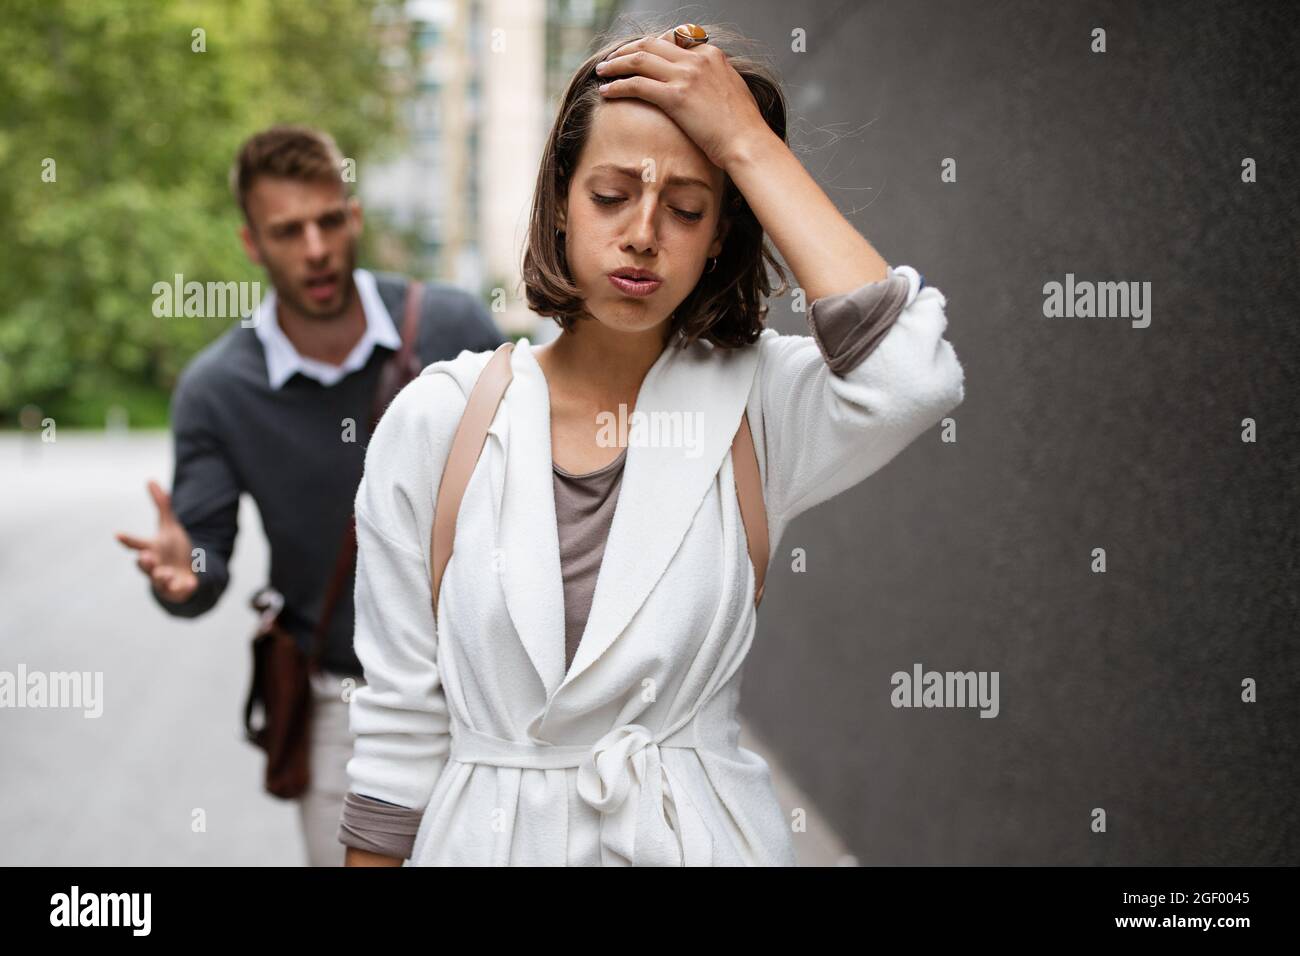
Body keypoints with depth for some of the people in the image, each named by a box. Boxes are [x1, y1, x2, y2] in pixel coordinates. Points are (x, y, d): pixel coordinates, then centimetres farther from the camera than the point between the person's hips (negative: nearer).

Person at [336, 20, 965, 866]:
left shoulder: (758, 404, -6)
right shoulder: (436, 420, -6)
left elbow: (916, 377, -29)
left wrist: (749, 142, -22)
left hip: (703, 831, 0)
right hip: (487, 831, 0)